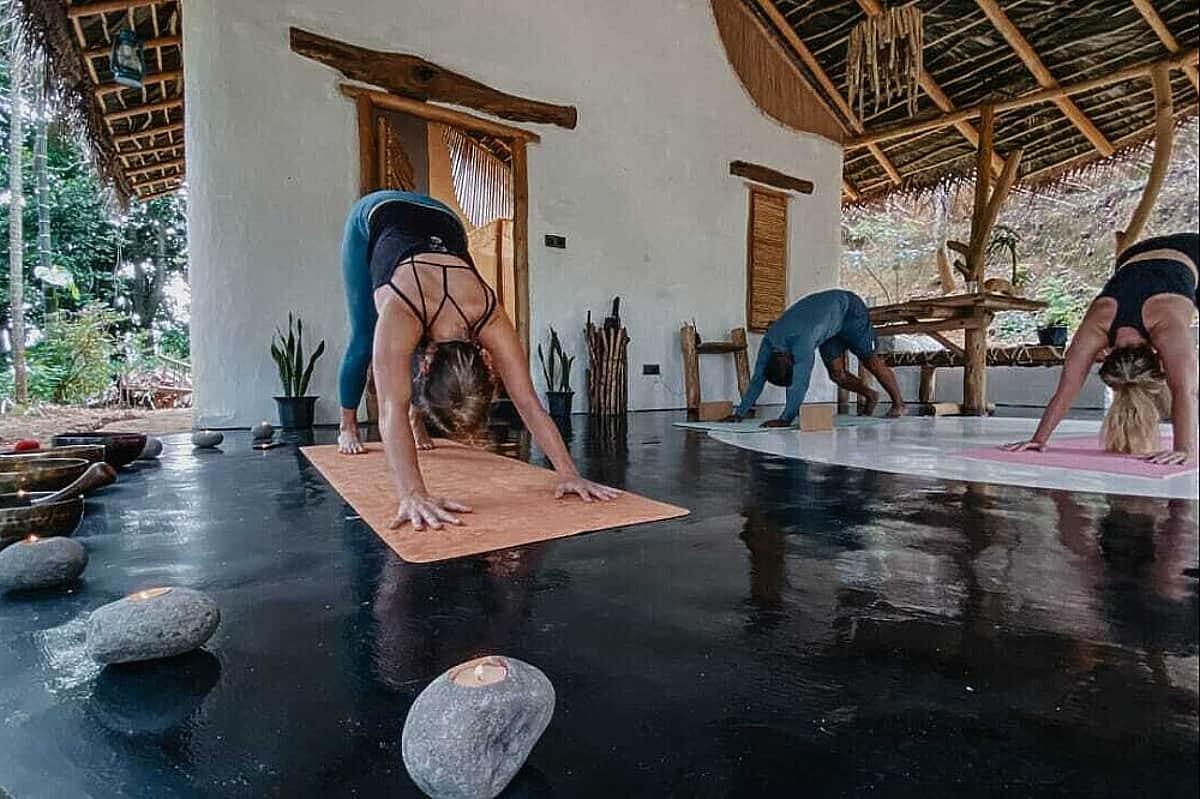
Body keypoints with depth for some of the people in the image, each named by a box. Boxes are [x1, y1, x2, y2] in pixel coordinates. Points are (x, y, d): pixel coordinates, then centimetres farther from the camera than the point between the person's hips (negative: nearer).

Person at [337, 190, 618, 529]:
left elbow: (529, 403, -37)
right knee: (364, 340, 3)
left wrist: (569, 474, -42)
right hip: (375, 218, -1)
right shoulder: (399, 316, -44)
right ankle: (347, 427, 24)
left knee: (415, 346, 1)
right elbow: (391, 411, -50)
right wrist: (412, 495, -61)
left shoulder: (489, 319, -36)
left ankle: (416, 423, 22)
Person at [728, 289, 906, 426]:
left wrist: (785, 419, -51)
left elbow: (800, 383, -48)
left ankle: (899, 404, 17)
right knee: (836, 374, 1)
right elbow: (757, 379, -19)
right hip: (829, 320, 6)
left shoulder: (801, 340, -43)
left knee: (870, 360, -1)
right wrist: (740, 414, -23)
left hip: (847, 308, -6)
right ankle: (871, 396, 25)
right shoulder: (769, 341, -22)